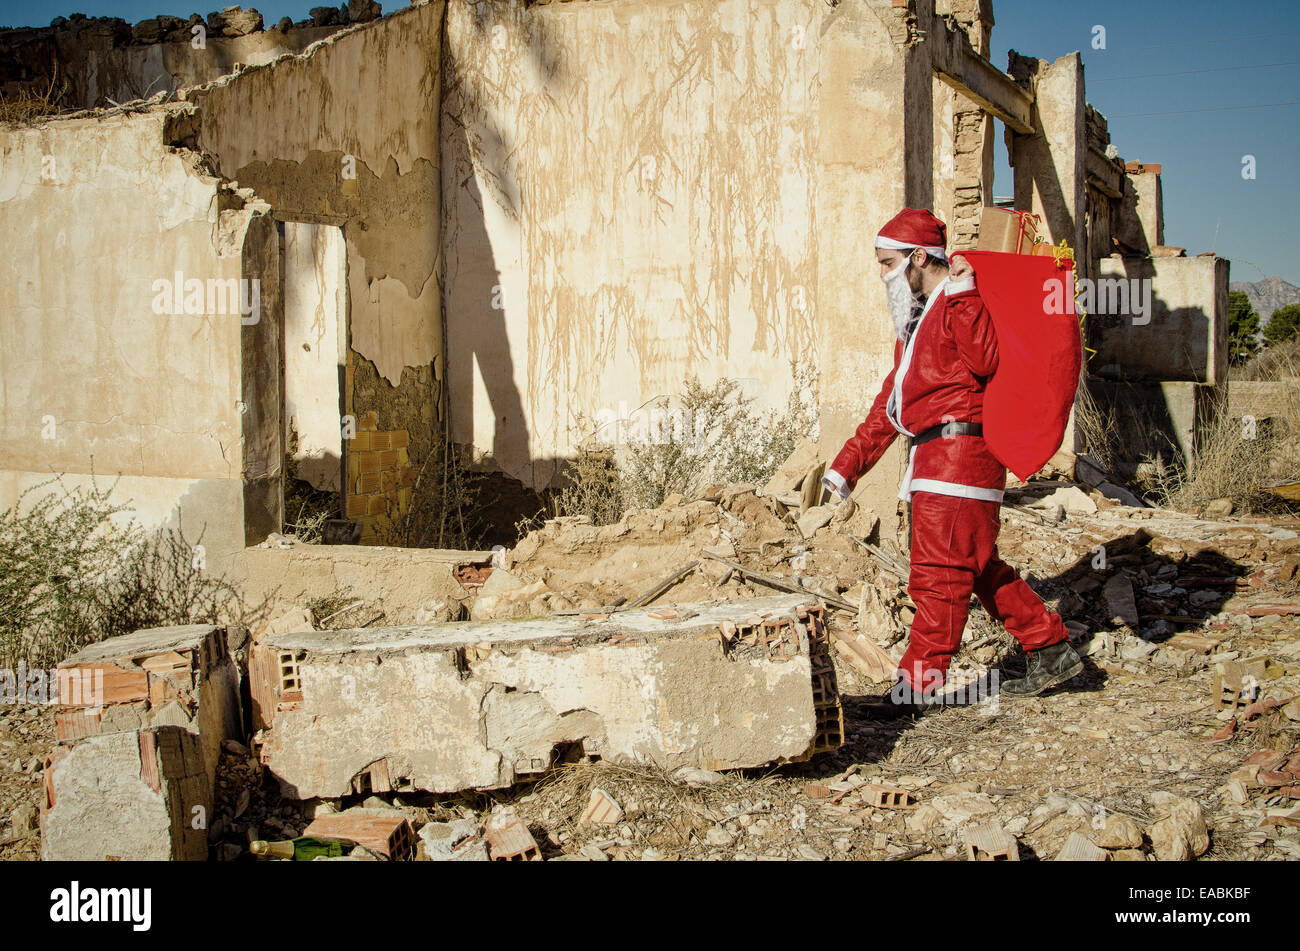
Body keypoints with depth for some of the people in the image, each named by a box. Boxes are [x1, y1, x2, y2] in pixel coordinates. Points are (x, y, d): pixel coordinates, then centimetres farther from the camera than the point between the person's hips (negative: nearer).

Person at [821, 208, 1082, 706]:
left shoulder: (960, 304, -7)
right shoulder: (917, 317, 24)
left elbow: (986, 360, -26)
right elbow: (891, 400, 26)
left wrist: (963, 295, -24)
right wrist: (850, 461, 23)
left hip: (959, 446, -10)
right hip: (935, 455, 10)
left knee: (939, 572, -7)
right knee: (977, 567, 14)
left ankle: (916, 685, -4)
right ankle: (1052, 650, 21)